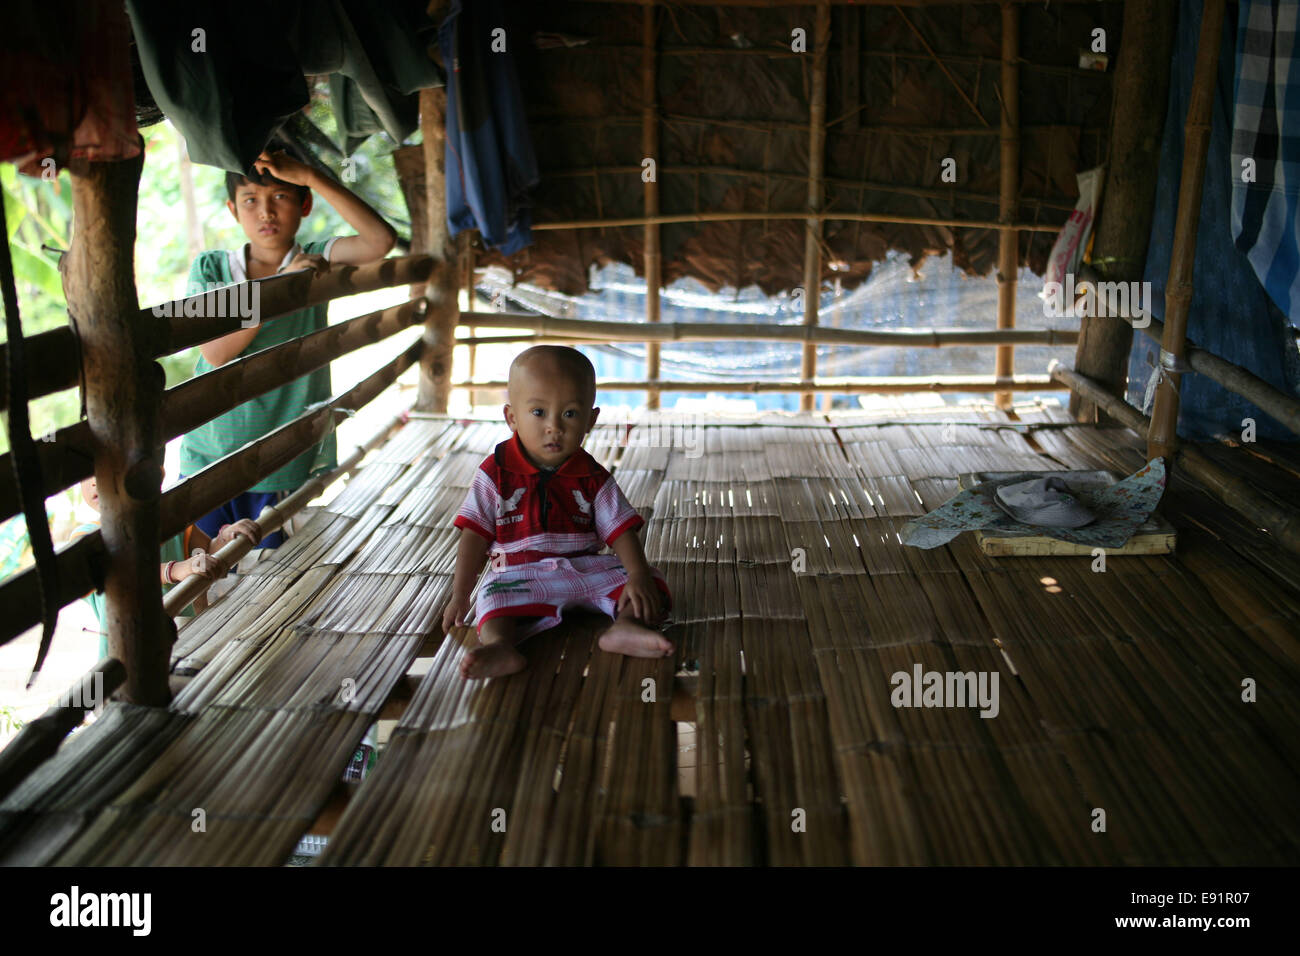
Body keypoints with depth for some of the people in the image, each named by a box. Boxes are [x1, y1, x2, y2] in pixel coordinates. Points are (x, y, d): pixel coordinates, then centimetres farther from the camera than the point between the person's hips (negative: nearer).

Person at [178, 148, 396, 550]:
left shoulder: (315, 261, 0)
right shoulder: (209, 268, 3)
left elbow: (381, 239, -19)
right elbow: (216, 352, -11)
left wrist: (308, 175, -22)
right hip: (208, 457, 2)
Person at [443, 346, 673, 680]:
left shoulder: (592, 478, 2)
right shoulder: (496, 473, -3)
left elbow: (621, 531, -2)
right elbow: (475, 536, -1)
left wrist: (638, 577, -19)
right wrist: (459, 596, -4)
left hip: (585, 570, 2)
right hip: (518, 574, -2)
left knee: (652, 585, -16)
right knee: (496, 597, -34)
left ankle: (626, 625, -41)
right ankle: (499, 645, -56)